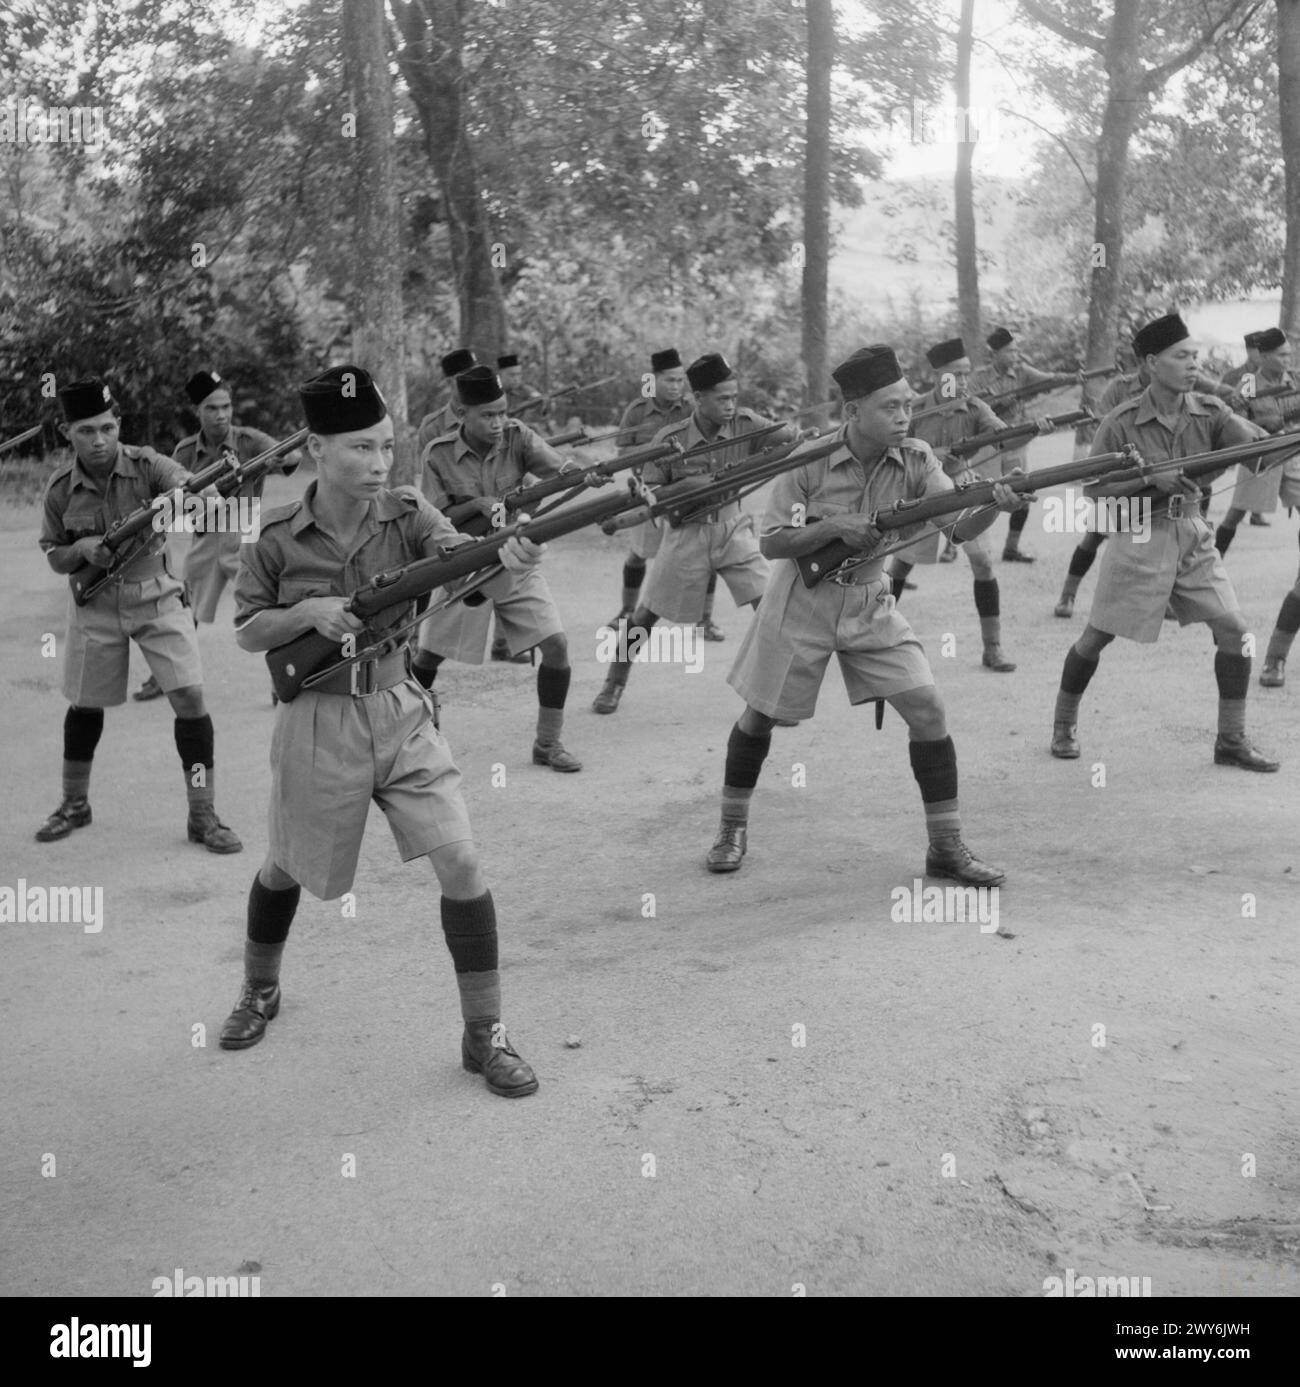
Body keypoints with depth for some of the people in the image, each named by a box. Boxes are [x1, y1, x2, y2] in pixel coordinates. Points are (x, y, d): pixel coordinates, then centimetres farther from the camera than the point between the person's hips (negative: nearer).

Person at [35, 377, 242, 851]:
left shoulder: (146, 465, -12)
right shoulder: (60, 488, -5)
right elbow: (53, 557, 5)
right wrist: (82, 550, -17)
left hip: (156, 598, -2)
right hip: (95, 606, 2)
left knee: (190, 696, -11)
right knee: (84, 706, 13)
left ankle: (203, 816, 0)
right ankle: (74, 805, 35)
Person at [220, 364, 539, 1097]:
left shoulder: (407, 512, -6)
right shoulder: (278, 537, -8)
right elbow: (247, 632, 1)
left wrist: (505, 556, -47)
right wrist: (307, 611, -19)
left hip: (402, 714, 1)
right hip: (319, 724, -1)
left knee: (461, 863, -10)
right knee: (287, 868, 17)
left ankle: (486, 1034, 4)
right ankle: (261, 990, 47)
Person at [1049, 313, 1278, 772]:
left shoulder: (1209, 412, -1)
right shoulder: (1121, 423, -11)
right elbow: (1094, 488, -9)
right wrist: (1152, 477, -21)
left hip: (1192, 535, 4)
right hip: (1139, 539, -4)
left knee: (1234, 630, -4)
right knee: (1096, 636, 4)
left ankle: (1231, 740, 8)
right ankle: (1064, 723, 27)